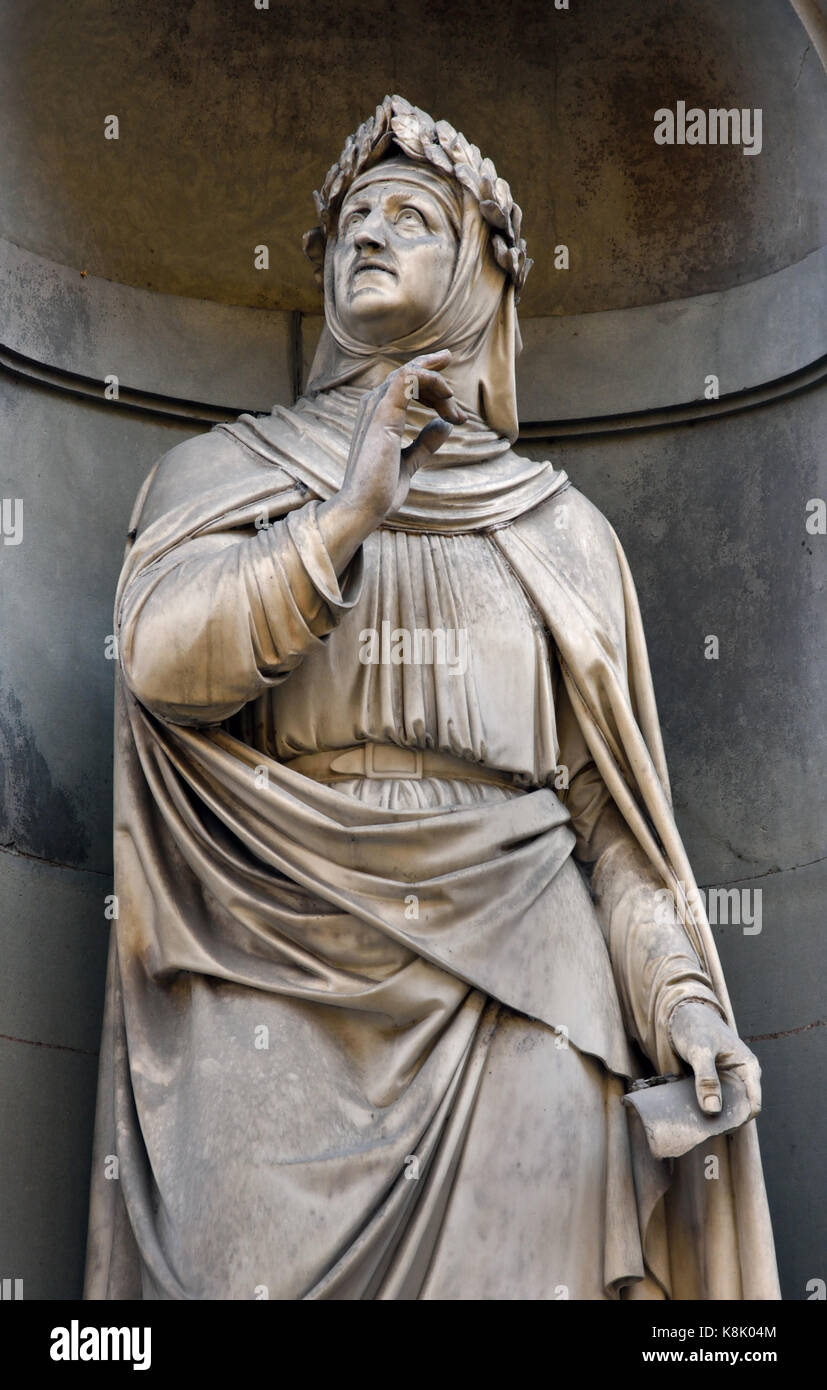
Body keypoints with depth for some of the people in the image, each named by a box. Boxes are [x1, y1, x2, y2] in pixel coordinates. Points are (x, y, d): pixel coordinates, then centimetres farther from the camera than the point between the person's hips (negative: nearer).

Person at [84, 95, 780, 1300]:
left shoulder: (559, 531, 14)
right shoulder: (223, 472, 13)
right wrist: (351, 515, -16)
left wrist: (682, 996, -5)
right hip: (274, 1003, 0)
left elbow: (609, 806, 8)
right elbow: (164, 658, -8)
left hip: (516, 1007, 1)